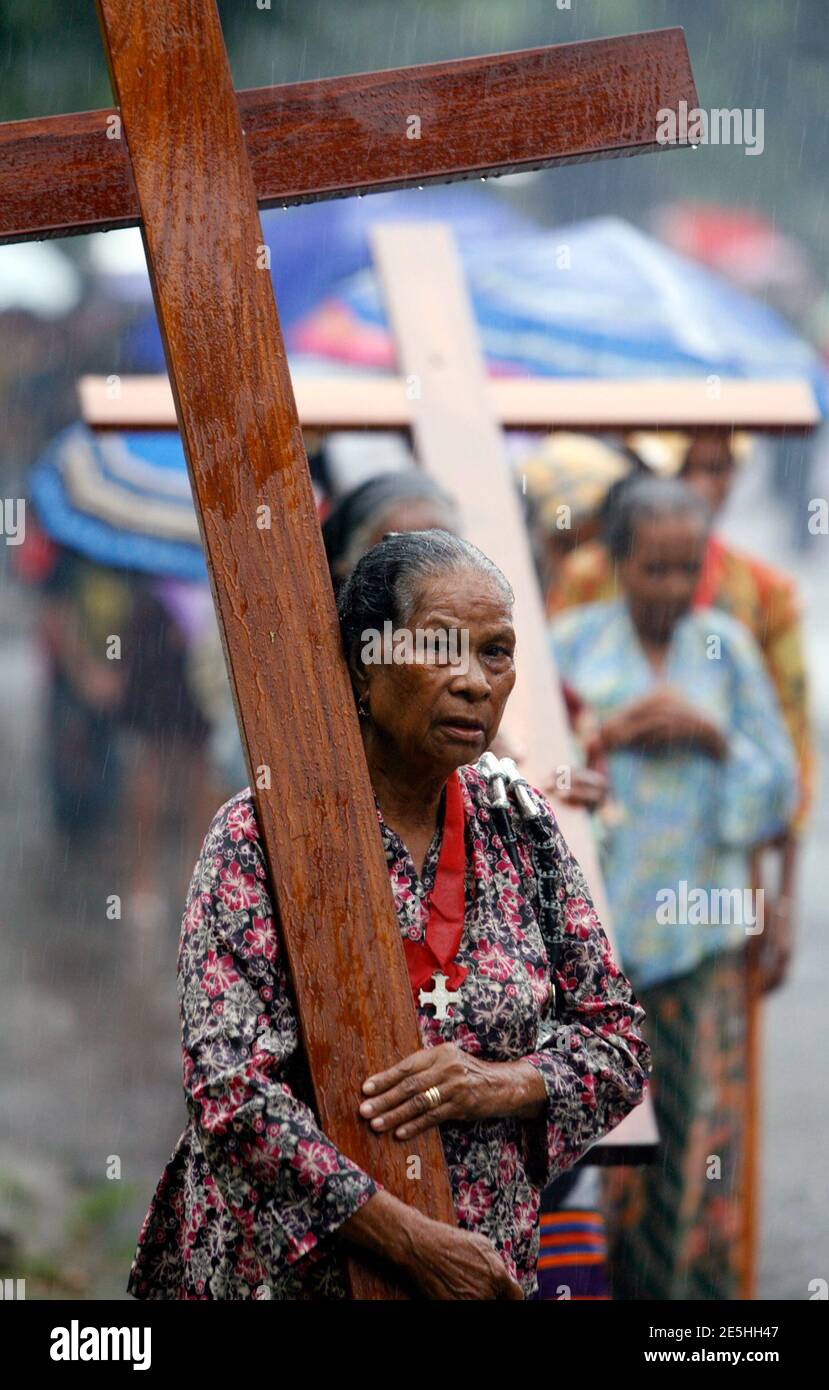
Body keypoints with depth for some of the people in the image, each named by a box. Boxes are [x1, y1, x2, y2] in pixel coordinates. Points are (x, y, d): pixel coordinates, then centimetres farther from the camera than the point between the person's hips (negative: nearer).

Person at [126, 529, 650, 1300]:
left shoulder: (520, 829, 2)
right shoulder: (261, 835, -12)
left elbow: (620, 1043, 6)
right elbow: (226, 1085, -19)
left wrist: (506, 1084, -15)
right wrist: (412, 1239, -24)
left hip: (487, 1272, 4)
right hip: (282, 1271, -4)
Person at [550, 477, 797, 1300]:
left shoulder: (727, 646, 6)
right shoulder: (571, 642, 4)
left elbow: (778, 791, 6)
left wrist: (709, 735, -11)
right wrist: (611, 735, -13)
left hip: (697, 922, 1)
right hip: (590, 922, -1)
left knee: (701, 1125, -2)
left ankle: (696, 1287, 8)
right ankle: (599, 1285, 11)